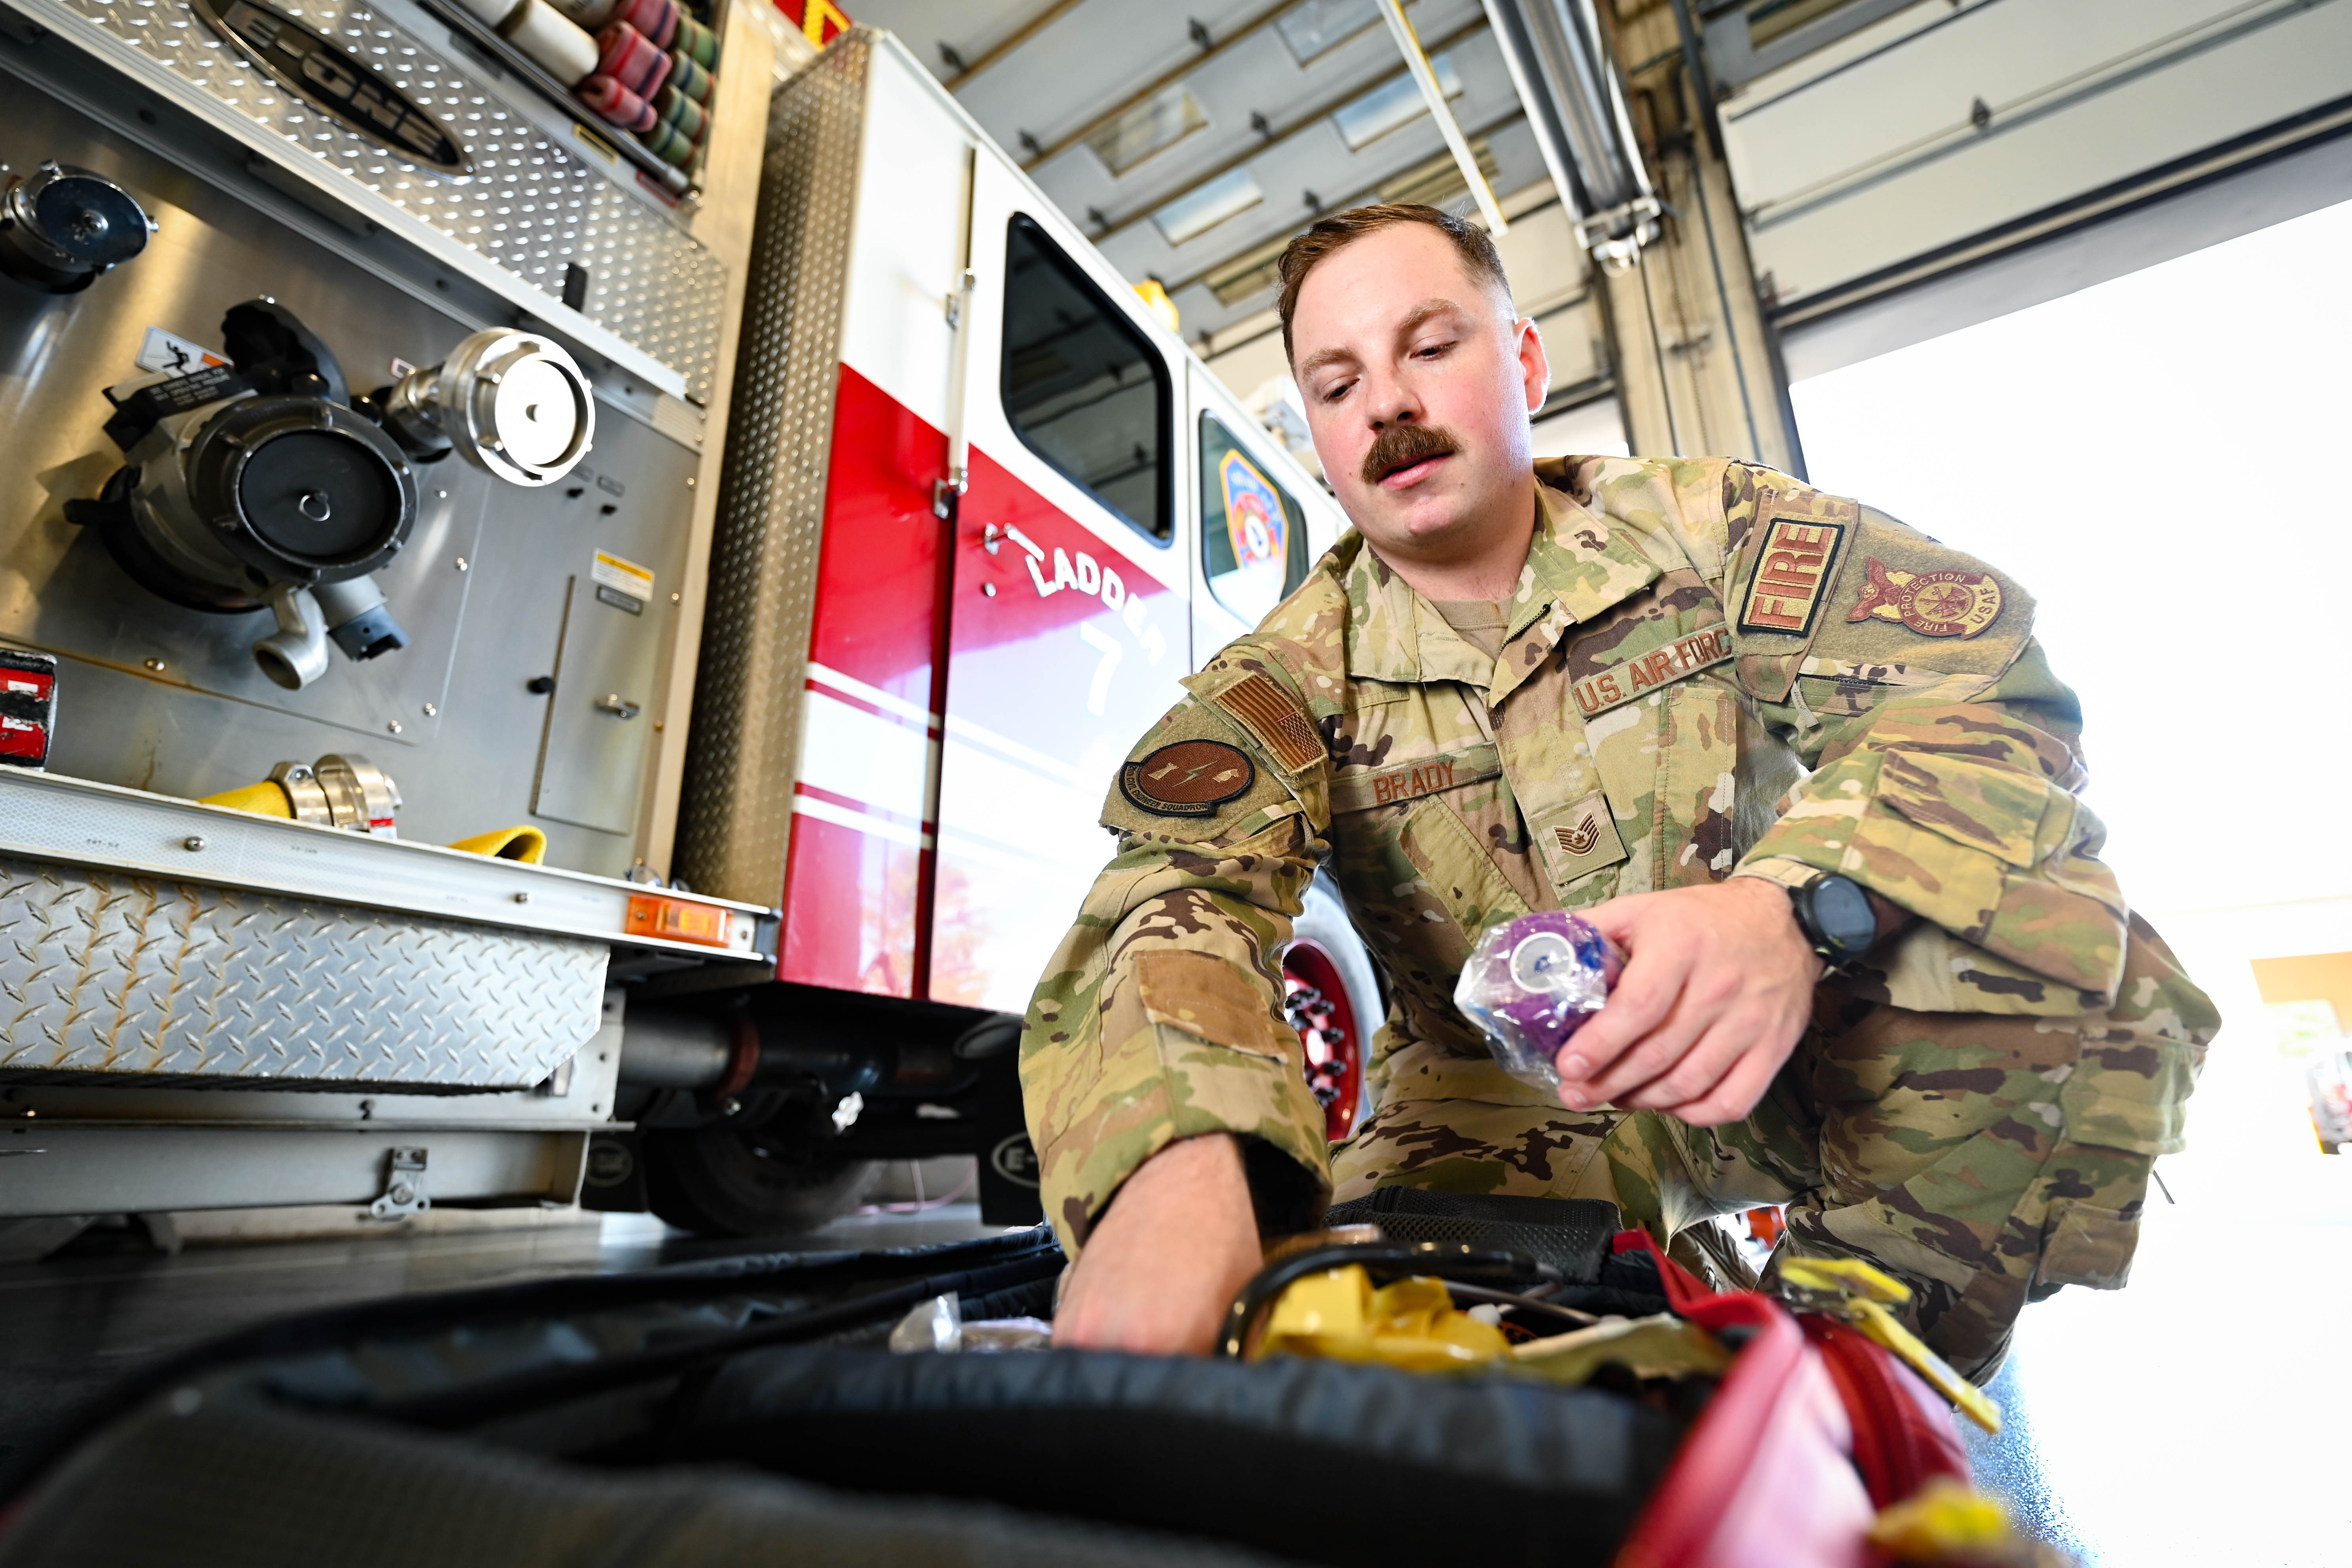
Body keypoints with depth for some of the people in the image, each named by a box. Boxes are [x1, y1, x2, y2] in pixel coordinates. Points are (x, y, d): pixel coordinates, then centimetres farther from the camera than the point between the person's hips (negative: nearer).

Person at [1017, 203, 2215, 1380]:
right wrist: (1177, 1161, -48)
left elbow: (1982, 672, -16)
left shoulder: (1701, 526, -5)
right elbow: (1176, 901, -26)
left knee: (2049, 927, -26)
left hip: (1786, 1049, 1)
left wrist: (1801, 909, -38)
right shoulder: (1283, 685, -8)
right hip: (1505, 1109, 0)